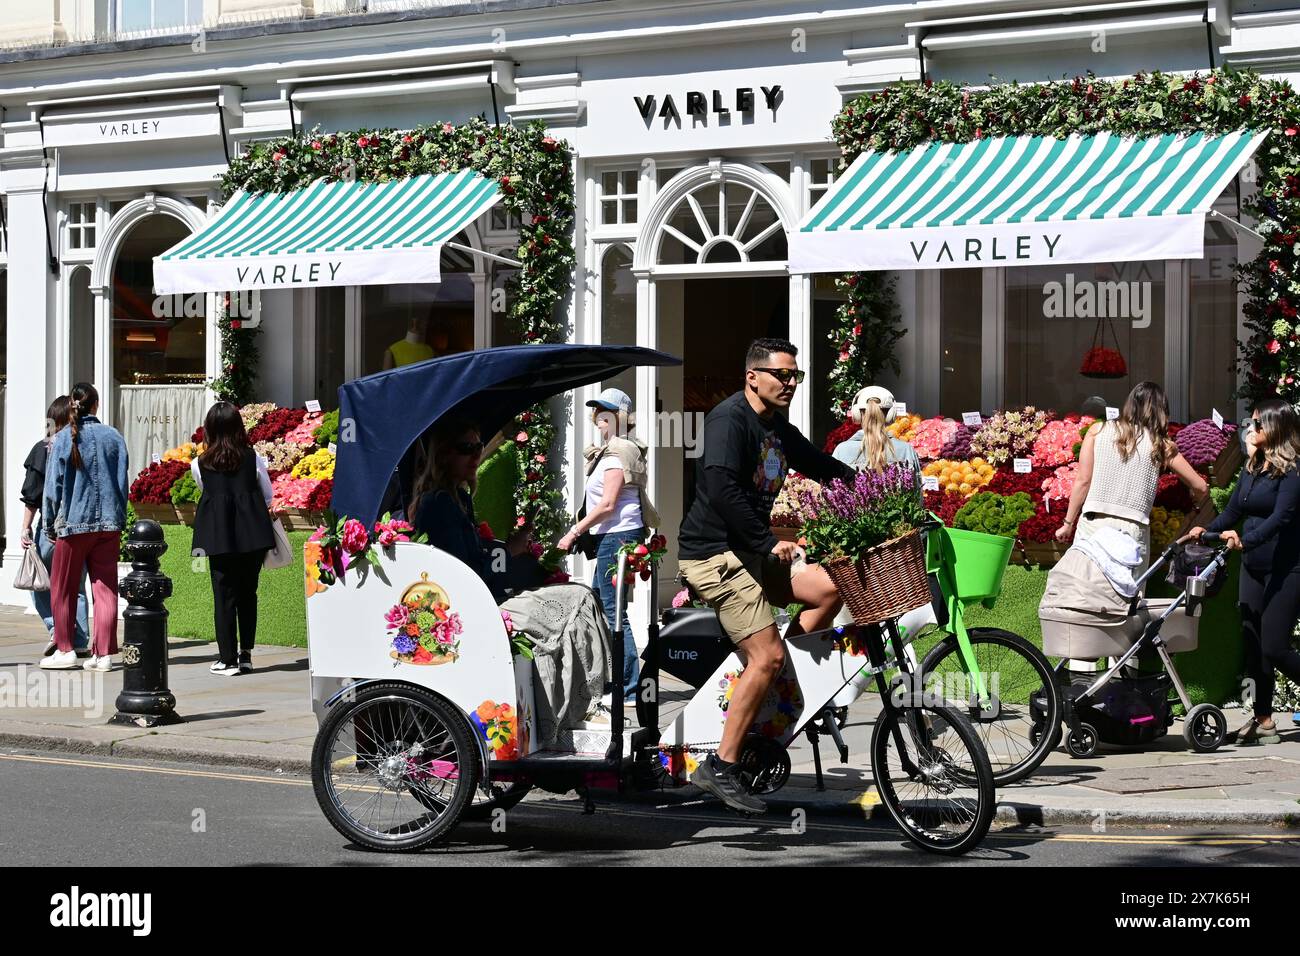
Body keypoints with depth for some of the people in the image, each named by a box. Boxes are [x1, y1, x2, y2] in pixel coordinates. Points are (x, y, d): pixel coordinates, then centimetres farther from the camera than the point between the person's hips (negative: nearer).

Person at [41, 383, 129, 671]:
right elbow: (122, 483, 5)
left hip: (73, 521, -3)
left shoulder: (63, 439, -7)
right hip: (108, 523, 3)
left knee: (63, 588, 11)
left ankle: (65, 650, 14)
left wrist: (49, 523, 5)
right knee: (105, 588, 5)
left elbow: (54, 484, -5)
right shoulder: (113, 437, 1)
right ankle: (103, 653, 3)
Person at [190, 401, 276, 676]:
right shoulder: (253, 458, 0)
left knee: (224, 595, 4)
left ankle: (228, 659, 3)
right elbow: (268, 496, 9)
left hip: (218, 536, -1)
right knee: (248, 594, 11)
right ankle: (246, 654, 13)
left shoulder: (199, 465, -1)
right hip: (253, 535, 1)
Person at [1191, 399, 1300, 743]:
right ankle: (1263, 719, 15)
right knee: (1253, 644, 7)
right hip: (1254, 568, 8)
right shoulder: (1252, 468, 11)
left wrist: (1245, 540, -39)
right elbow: (1233, 511, 11)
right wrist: (1207, 531, -8)